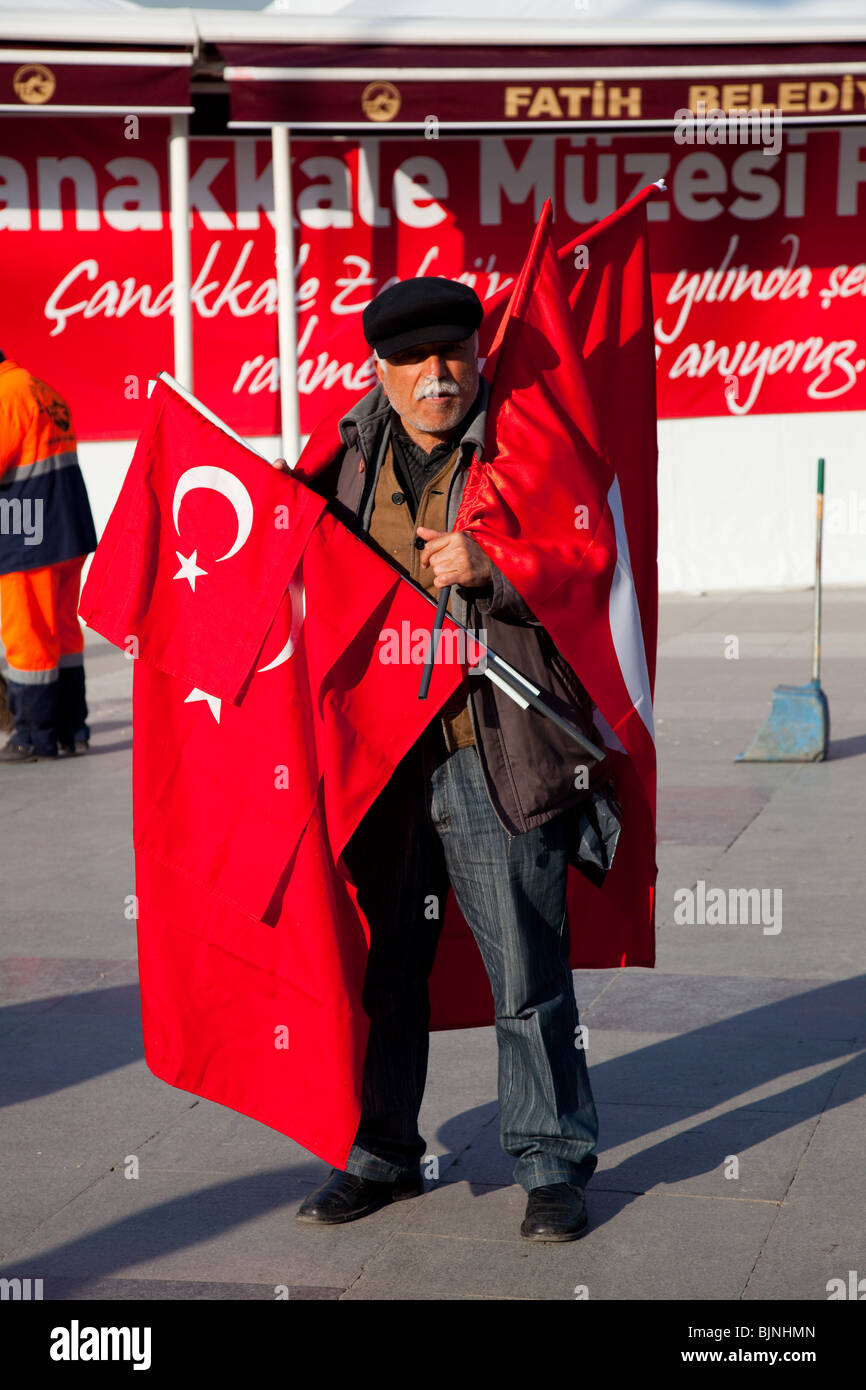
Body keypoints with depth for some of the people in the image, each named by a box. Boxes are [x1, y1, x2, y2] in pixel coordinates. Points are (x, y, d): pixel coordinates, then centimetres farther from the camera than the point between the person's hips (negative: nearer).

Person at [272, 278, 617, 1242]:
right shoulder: (349, 455, 9)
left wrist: (490, 568, -22)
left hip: (496, 753, -4)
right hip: (375, 753, 4)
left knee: (527, 971, 2)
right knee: (380, 964, 14)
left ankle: (553, 1162, 16)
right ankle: (382, 1153, 29)